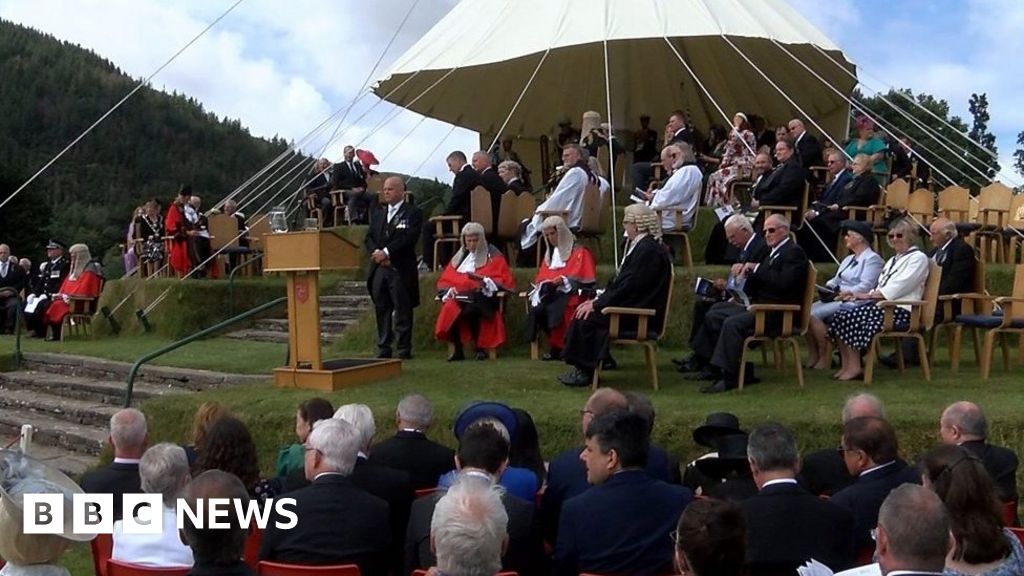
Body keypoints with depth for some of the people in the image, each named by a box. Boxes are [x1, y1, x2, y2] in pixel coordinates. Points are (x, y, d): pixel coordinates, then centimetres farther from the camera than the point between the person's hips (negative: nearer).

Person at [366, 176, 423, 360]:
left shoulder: (413, 213, -1)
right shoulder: (377, 212, 18)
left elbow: (408, 238, -13)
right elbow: (369, 237, 12)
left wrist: (387, 252, -17)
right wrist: (376, 252, -8)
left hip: (401, 270, -5)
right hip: (378, 268, 6)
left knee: (402, 310, -1)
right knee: (381, 309, 8)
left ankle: (404, 349, 4)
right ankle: (383, 348, 15)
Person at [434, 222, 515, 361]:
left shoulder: (493, 256, 12)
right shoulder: (459, 257, 25)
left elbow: (505, 280, 3)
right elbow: (444, 281, 21)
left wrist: (484, 281, -15)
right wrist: (450, 290, -3)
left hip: (482, 296, -3)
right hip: (459, 296, 4)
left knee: (471, 308, -38)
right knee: (450, 308, -32)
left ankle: (480, 348, -24)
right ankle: (457, 350, -24)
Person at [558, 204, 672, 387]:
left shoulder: (648, 250, -18)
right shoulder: (639, 245, 15)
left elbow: (629, 287, -21)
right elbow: (621, 282, 18)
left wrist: (597, 304, -16)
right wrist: (597, 300, 7)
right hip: (631, 307, 10)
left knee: (587, 319, -18)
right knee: (583, 313, 2)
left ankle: (585, 372, -6)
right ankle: (581, 368, 4)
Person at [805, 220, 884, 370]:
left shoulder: (872, 258, -4)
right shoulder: (849, 259, 26)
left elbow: (865, 286, -16)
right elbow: (836, 280, 21)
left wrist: (841, 293, -22)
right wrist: (827, 288, -2)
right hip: (839, 298, 9)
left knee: (814, 314, -26)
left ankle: (825, 359, -18)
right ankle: (813, 356, -14)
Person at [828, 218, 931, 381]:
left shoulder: (918, 258, 2)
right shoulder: (893, 260, 30)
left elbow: (899, 286, -11)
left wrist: (869, 295, -15)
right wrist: (862, 295, 1)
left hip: (901, 309, -8)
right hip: (883, 303, 8)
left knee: (851, 316, -27)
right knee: (841, 312, -18)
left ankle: (855, 367, -23)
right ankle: (846, 365, -21)